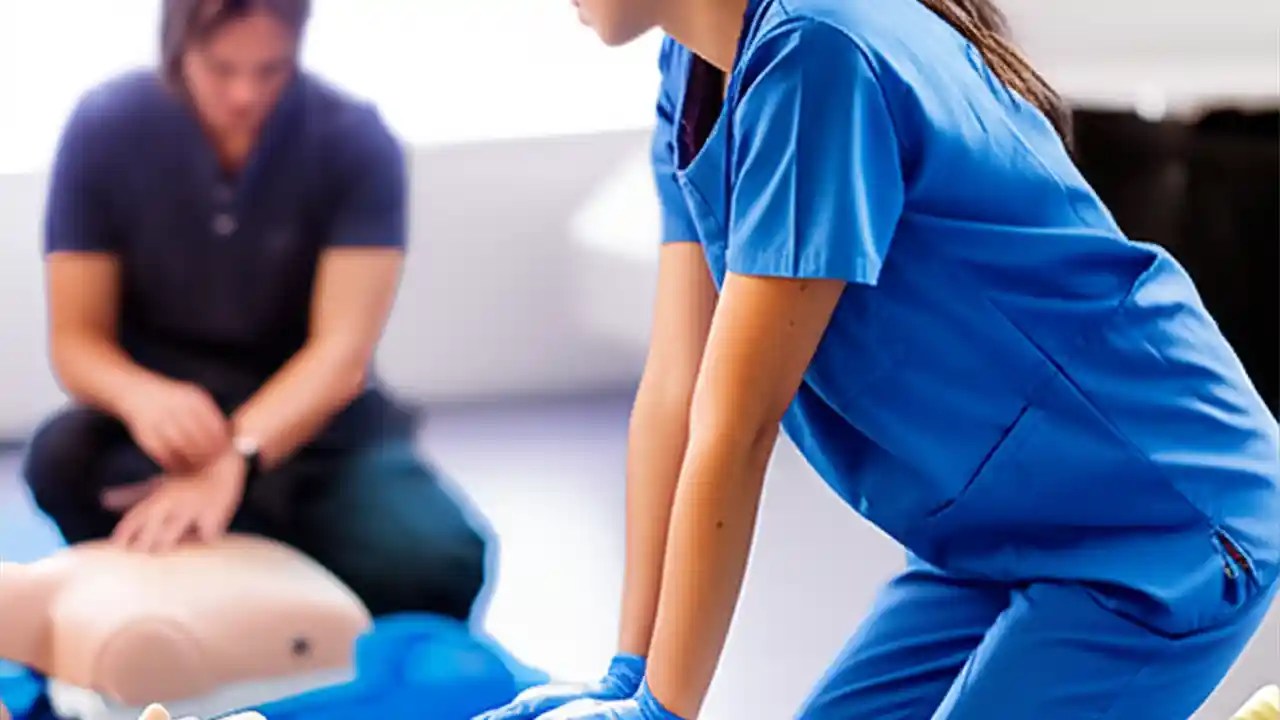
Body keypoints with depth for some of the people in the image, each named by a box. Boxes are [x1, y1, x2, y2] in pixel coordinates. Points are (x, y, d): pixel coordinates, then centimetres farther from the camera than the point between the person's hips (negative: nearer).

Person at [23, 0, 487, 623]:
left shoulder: (356, 140, -16)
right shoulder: (105, 129, -13)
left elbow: (343, 347, -24)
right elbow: (75, 339, -10)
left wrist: (232, 464, -42)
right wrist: (142, 396, -35)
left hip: (310, 419, -1)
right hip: (163, 414, 1)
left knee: (439, 563, -28)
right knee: (64, 458, -33)